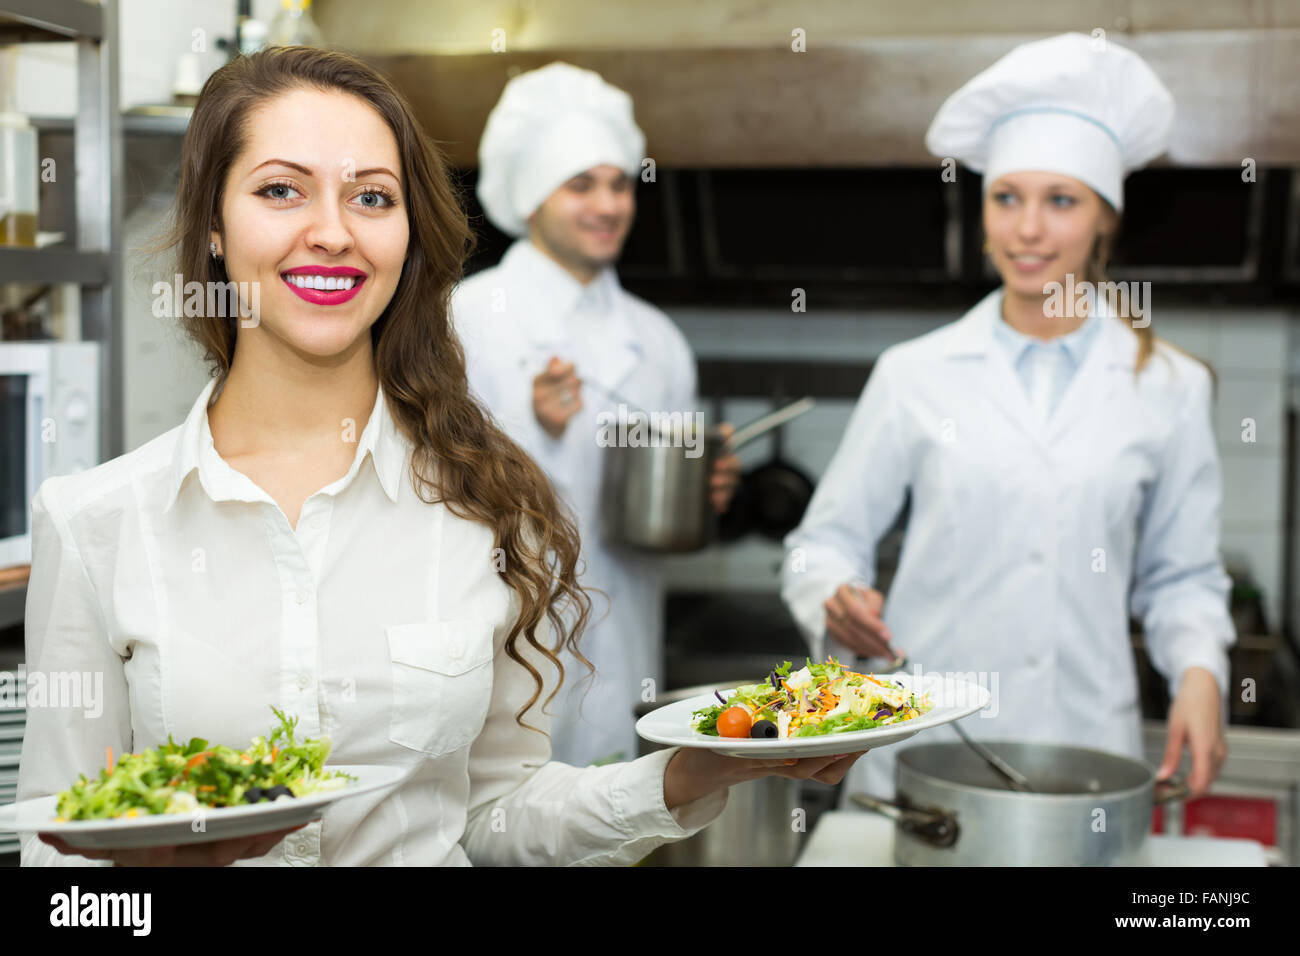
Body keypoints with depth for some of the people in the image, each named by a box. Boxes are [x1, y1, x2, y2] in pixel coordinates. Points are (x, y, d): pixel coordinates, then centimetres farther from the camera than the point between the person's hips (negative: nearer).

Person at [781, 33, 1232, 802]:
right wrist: (837, 599, -14)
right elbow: (828, 540, 6)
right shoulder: (914, 375, 2)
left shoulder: (1169, 388, 5)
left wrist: (1198, 671, -5)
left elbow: (1181, 577, 12)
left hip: (1087, 755, 1)